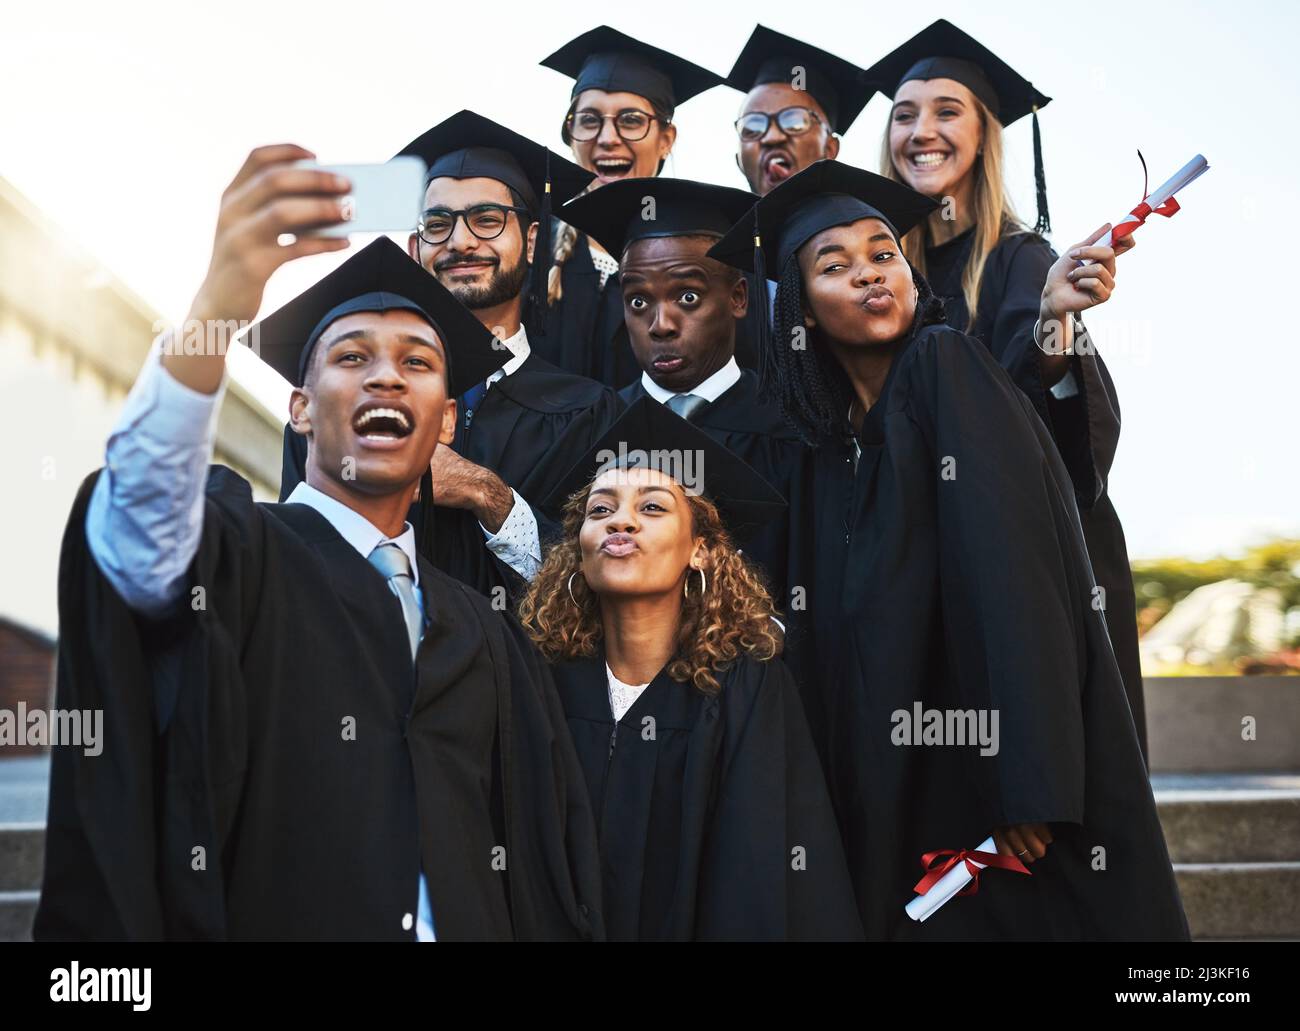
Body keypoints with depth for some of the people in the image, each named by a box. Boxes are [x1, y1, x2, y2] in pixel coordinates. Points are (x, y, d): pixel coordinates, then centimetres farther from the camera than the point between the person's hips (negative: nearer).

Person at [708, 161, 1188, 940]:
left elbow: (1014, 573, -16)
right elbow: (846, 630, 13)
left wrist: (1030, 780, -22)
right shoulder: (831, 435, 12)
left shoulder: (948, 365, -7)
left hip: (990, 756, -6)